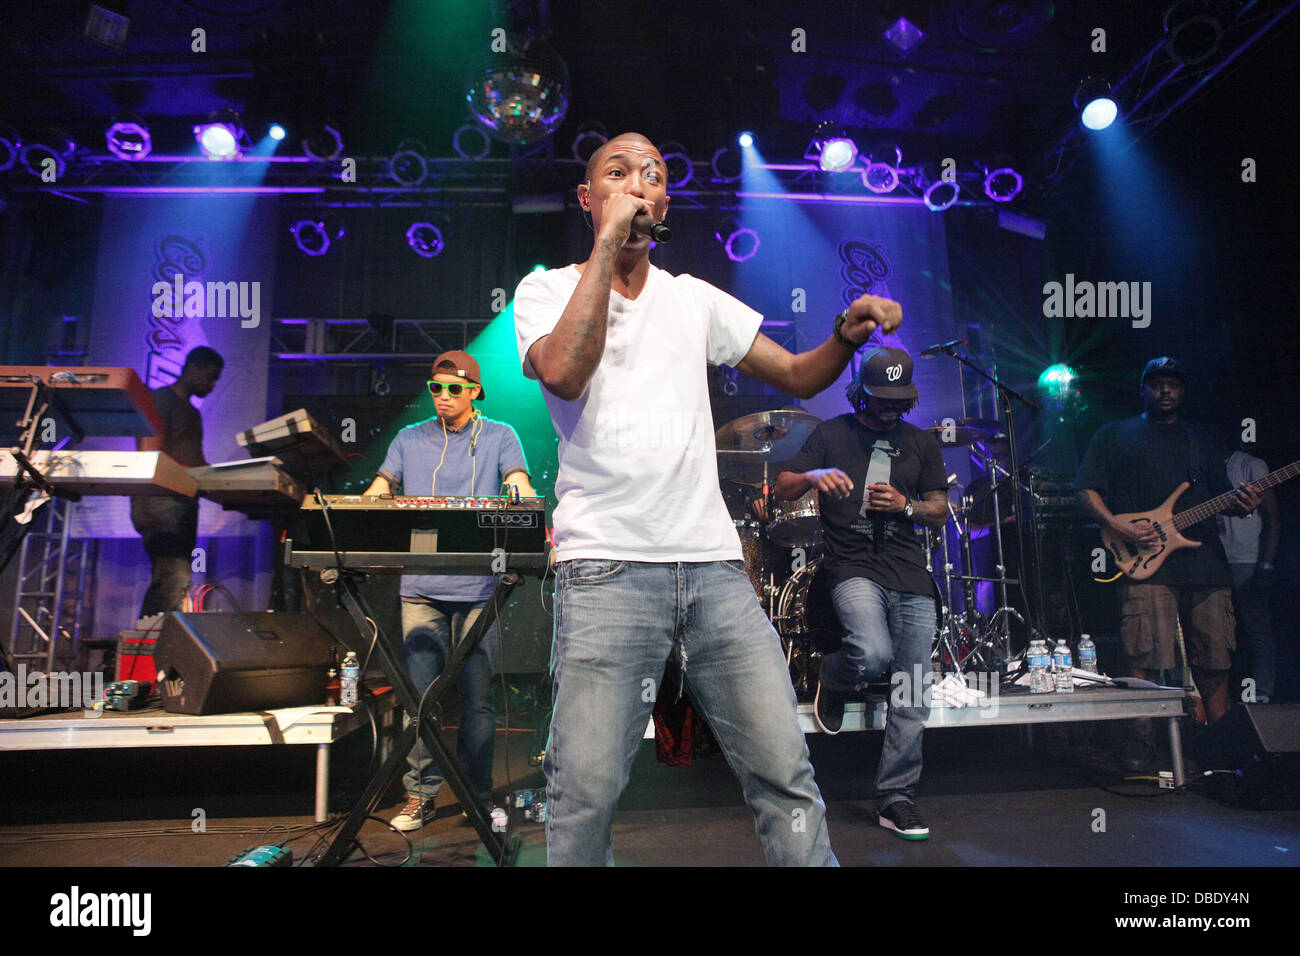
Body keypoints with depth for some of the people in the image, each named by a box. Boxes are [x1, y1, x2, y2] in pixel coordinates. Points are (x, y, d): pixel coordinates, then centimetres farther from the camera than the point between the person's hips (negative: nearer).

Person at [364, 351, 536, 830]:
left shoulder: (500, 437, 9)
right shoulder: (409, 440, 16)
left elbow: (521, 490, -3)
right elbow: (376, 494, 11)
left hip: (477, 585, -2)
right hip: (420, 586, 2)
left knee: (476, 696, 3)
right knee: (418, 695, 2)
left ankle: (479, 796, 16)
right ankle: (420, 795, 14)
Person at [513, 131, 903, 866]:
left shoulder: (694, 299, 19)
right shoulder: (547, 289, 10)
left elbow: (799, 376, 19)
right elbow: (563, 371, -13)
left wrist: (847, 335, -3)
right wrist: (609, 239, -7)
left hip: (715, 564, 4)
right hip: (607, 568, -3)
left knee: (787, 775, 2)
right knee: (587, 792, -5)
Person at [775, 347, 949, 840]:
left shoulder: (922, 443, 16)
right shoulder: (832, 434, 6)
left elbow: (940, 511, 16)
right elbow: (782, 488, 0)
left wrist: (906, 506, -6)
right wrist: (815, 476, -22)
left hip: (911, 575, 4)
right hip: (853, 566, -3)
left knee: (911, 693, 0)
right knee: (873, 654, -29)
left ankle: (896, 797, 15)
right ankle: (833, 678, 8)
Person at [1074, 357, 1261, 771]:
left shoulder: (1202, 441, 25)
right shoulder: (1114, 435, 11)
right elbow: (1086, 489, 2)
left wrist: (1243, 503, 0)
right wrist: (1119, 527, -12)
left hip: (1207, 565, 5)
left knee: (1216, 662, 6)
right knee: (1146, 660, -11)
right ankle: (1141, 745, -3)